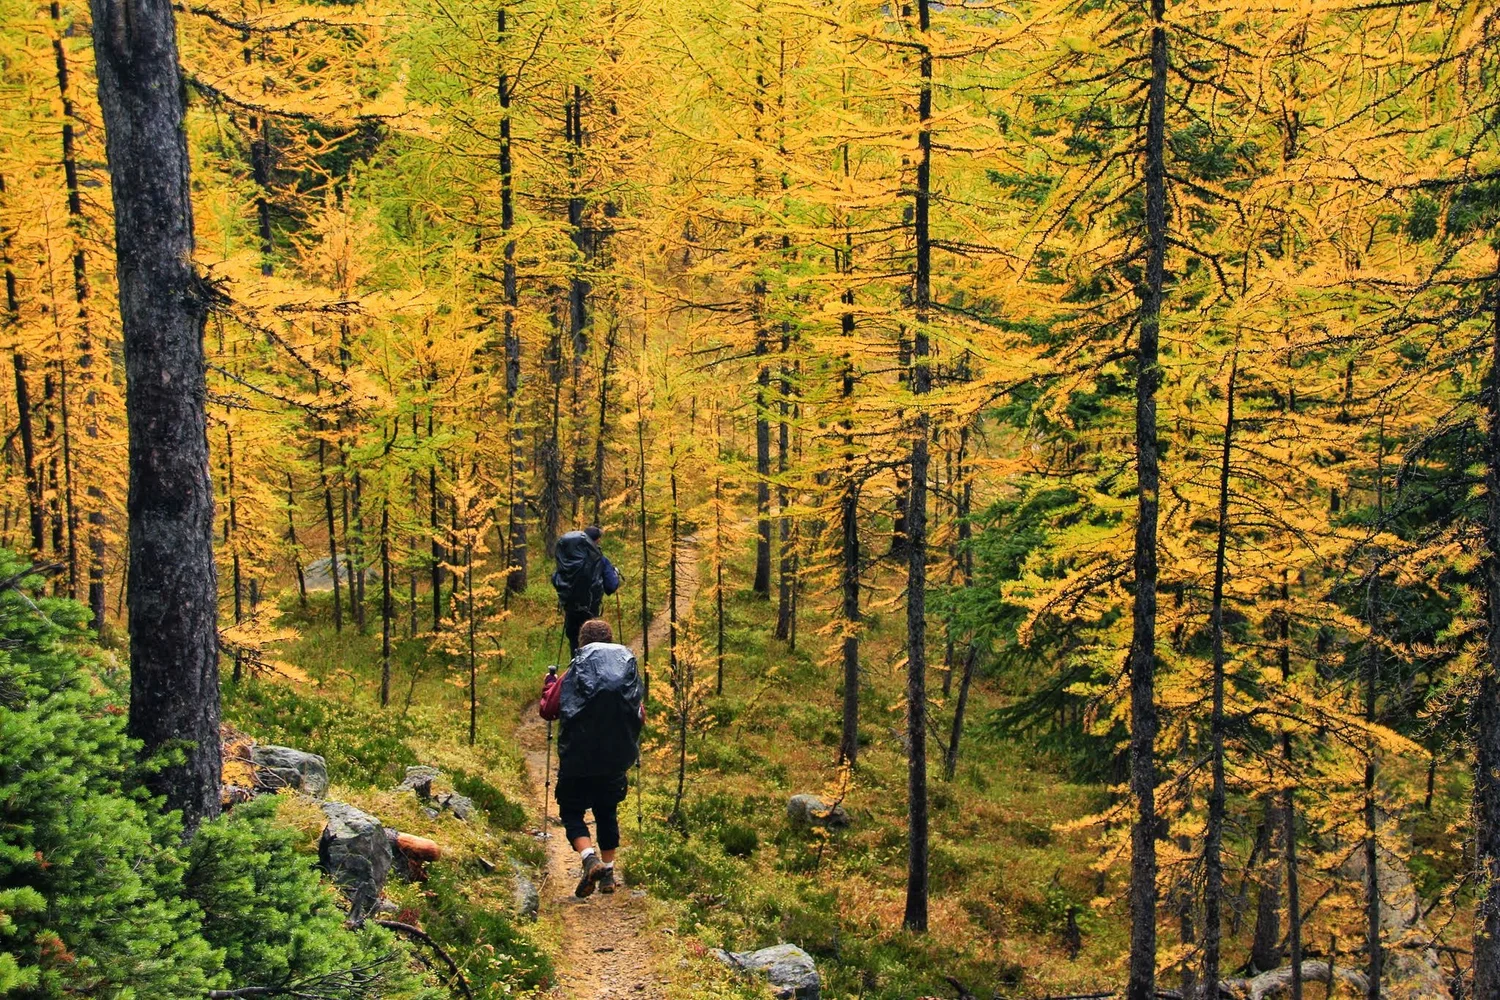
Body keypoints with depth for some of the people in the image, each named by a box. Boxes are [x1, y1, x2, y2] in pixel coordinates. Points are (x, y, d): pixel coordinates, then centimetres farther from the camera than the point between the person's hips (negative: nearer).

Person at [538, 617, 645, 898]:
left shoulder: (573, 676, -9)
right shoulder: (630, 674, 2)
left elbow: (547, 710, -2)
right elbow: (640, 718, 9)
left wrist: (549, 683, 16)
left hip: (577, 761, -4)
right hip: (615, 763, 4)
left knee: (571, 812, 7)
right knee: (607, 814, 19)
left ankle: (589, 857, -17)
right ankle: (608, 872, 21)